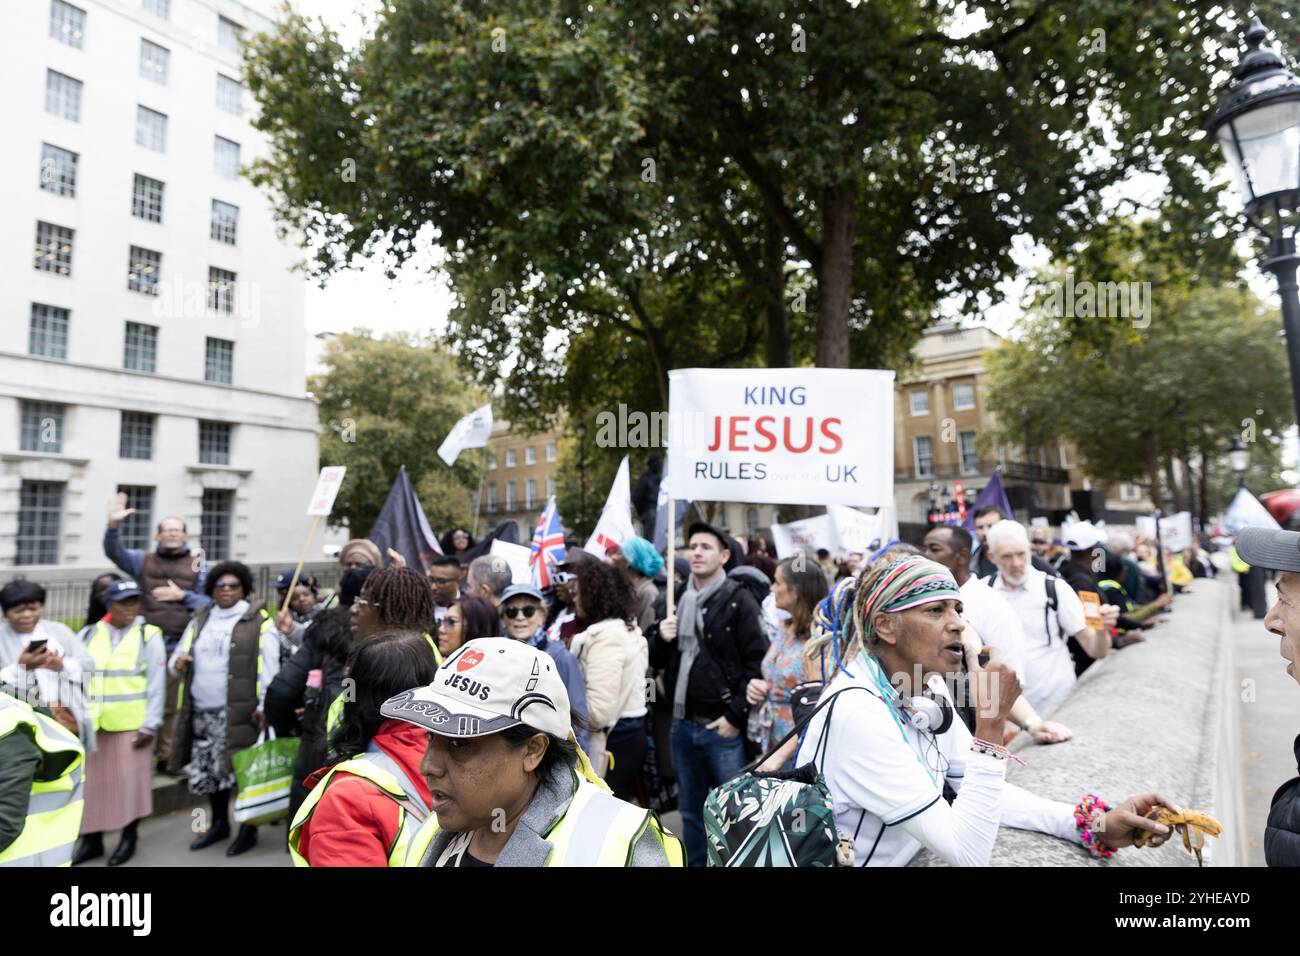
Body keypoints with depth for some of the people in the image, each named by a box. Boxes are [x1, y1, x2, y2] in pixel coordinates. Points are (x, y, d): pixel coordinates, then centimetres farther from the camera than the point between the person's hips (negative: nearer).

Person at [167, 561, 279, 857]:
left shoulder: (259, 623, -4)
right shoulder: (199, 622, 15)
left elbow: (269, 670, -9)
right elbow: (177, 658, 19)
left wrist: (264, 706, -17)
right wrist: (177, 663, -5)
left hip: (238, 714, -6)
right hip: (201, 713, 6)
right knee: (206, 771, 14)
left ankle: (248, 828, 15)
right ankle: (219, 823, 33)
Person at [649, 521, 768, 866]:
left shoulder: (738, 600, -7)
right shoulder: (677, 599, 9)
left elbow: (757, 662, -12)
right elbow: (658, 661, 15)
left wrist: (736, 715, -15)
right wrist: (660, 638, -5)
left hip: (722, 726, -5)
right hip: (682, 725, 5)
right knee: (691, 811, 18)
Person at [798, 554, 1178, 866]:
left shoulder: (928, 691, -3)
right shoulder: (856, 712, -29)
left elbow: (982, 790, 3)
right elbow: (969, 855, -25)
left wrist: (1097, 823, -8)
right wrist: (991, 726, -29)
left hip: (908, 857, 7)